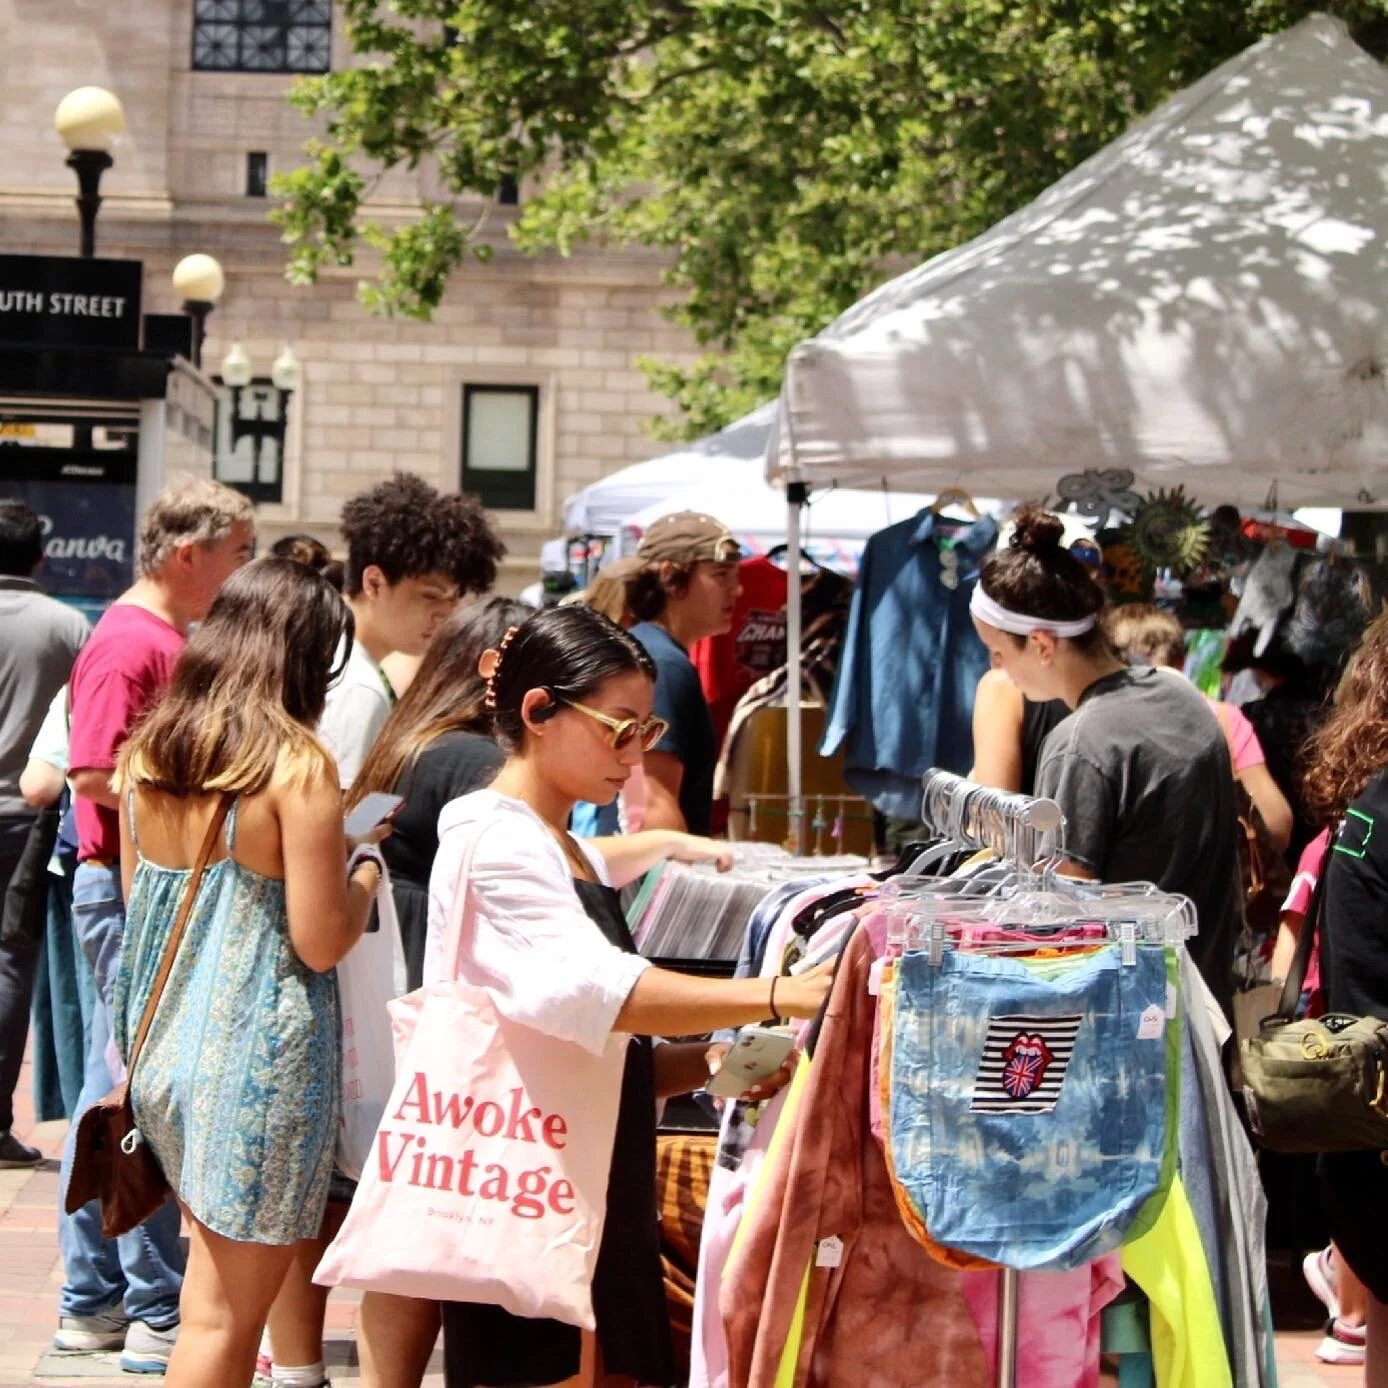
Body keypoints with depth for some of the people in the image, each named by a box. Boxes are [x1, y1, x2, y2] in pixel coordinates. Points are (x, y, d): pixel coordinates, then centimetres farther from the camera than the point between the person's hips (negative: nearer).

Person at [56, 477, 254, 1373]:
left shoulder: (175, 640, 16)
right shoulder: (129, 643, -14)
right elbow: (96, 774, -22)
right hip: (130, 890, -10)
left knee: (116, 1097, 13)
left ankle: (94, 1300, 19)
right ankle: (157, 1316, -2)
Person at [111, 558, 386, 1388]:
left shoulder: (147, 754, 5)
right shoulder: (299, 767, -14)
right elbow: (321, 942, -16)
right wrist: (367, 874, 2)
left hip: (165, 1040, 6)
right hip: (258, 1058, -6)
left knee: (214, 1288, 20)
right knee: (224, 1315, 3)